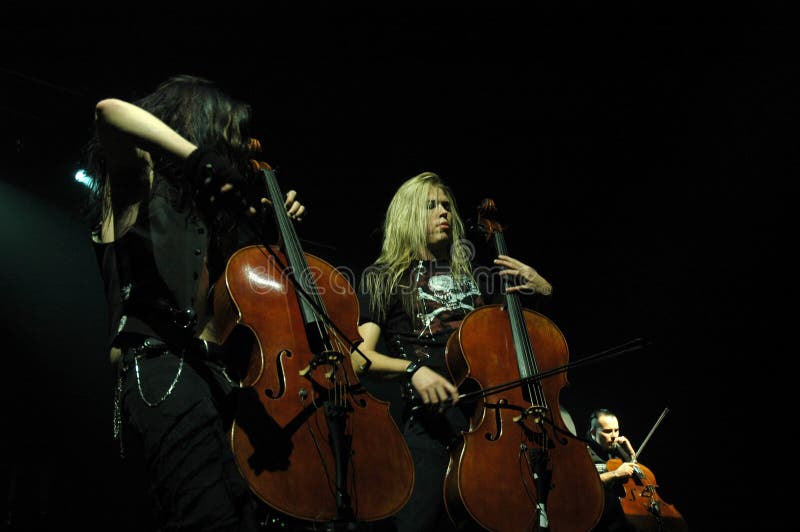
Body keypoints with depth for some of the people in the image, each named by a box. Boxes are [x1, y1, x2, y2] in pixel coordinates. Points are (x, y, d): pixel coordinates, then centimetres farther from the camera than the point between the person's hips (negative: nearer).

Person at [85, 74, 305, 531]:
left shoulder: (198, 208, 26)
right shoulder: (142, 184, 4)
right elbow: (110, 112, -17)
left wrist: (272, 221, 22)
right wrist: (198, 156, -20)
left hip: (208, 375, 9)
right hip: (164, 377, -8)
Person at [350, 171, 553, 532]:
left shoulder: (473, 273, 20)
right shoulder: (384, 279, 8)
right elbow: (359, 358, -3)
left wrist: (541, 289, 7)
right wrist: (411, 368, -20)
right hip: (432, 420, -3)